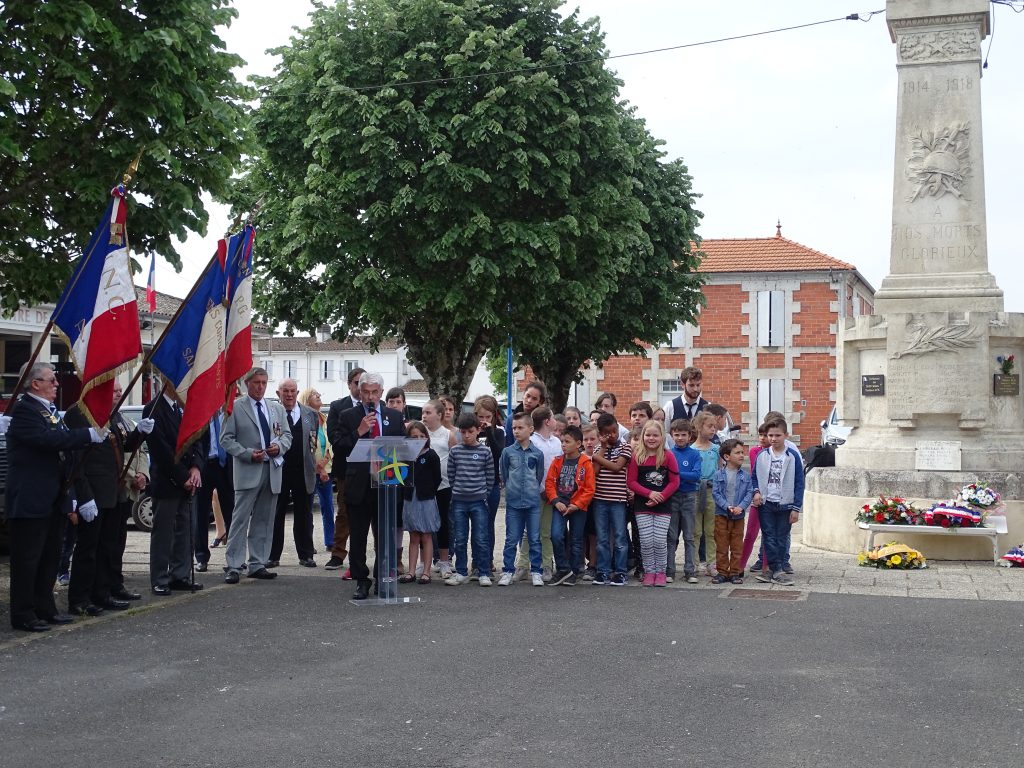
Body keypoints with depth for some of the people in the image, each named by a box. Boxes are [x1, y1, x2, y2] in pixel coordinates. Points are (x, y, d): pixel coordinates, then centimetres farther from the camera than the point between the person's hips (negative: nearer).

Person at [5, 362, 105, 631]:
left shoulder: (51, 412, 16)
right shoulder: (24, 410, -13)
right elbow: (48, 439, -27)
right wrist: (89, 435, -26)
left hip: (54, 499, 9)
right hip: (31, 500, -9)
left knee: (50, 556, 15)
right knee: (27, 559, -1)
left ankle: (45, 608, 24)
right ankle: (23, 614, 5)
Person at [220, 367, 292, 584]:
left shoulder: (277, 409, 15)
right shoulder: (235, 408, -1)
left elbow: (287, 435, 18)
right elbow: (226, 439, -4)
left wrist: (279, 446, -4)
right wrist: (248, 454, -15)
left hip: (272, 470, 5)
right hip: (248, 471, -5)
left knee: (264, 521, 9)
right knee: (240, 519, -7)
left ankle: (257, 565, 15)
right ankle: (233, 566, -5)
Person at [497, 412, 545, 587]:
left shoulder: (537, 453, 0)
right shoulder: (508, 452, -1)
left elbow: (539, 476, 10)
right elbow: (503, 475, 7)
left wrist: (533, 491, 11)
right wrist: (512, 489, 8)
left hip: (533, 502, 0)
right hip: (513, 502, 0)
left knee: (534, 540, 4)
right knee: (511, 540, 4)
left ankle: (536, 572, 11)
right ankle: (508, 571, 12)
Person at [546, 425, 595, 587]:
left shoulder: (586, 463, -5)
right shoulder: (558, 461, 4)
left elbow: (589, 489, -6)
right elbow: (549, 483, 4)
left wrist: (576, 505, -13)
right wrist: (556, 501, -9)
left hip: (578, 507, -2)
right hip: (560, 505, 2)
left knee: (576, 540, 6)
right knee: (556, 535, -13)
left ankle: (574, 572, 18)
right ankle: (563, 569, 0)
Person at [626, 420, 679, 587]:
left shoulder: (668, 456, 0)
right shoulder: (637, 457, 1)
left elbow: (675, 481, -2)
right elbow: (631, 481, -2)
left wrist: (660, 497, -12)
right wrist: (649, 493, -13)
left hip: (663, 505, 0)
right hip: (642, 505, 1)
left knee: (660, 541, -2)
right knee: (646, 541, -2)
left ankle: (660, 572, 14)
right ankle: (649, 572, 13)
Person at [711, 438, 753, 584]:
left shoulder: (745, 476, 2)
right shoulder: (719, 475, -3)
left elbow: (749, 493, -1)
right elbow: (716, 493, -7)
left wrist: (741, 507, -17)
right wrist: (727, 506, -18)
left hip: (738, 516, 1)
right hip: (721, 515, -1)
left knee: (737, 547, 7)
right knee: (721, 546, 5)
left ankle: (735, 572, 16)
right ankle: (722, 572, 14)